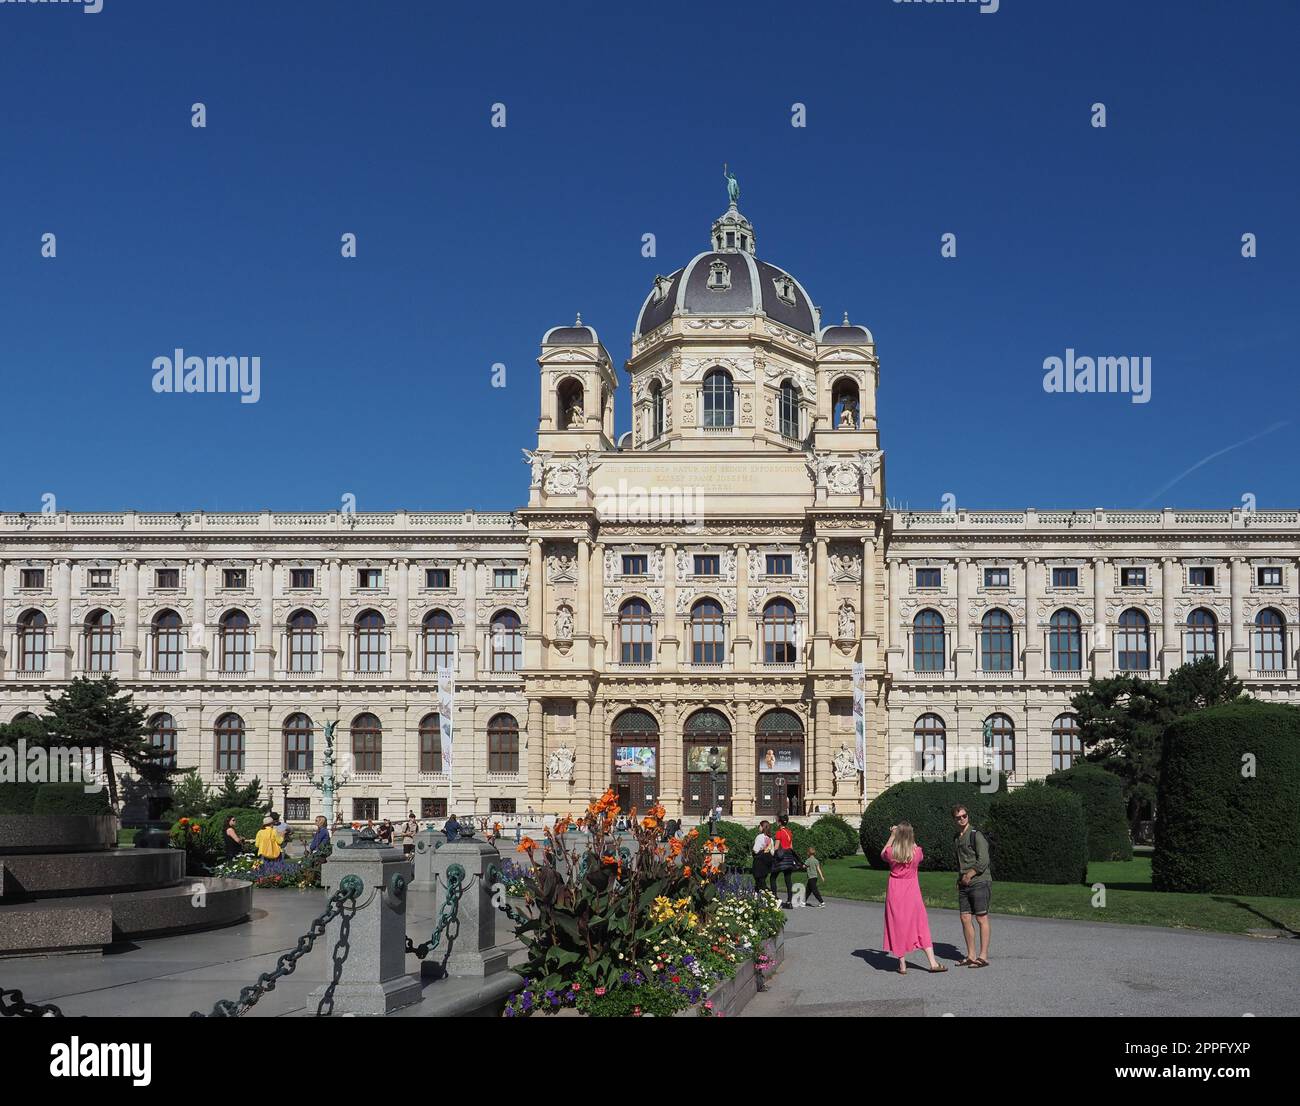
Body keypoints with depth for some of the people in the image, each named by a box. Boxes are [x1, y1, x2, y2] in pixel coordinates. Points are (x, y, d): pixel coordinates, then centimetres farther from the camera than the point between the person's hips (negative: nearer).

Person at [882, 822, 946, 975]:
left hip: (894, 893, 0)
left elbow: (882, 854, 13)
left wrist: (892, 836, 12)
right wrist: (907, 835, 14)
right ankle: (933, 963, 8)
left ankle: (902, 965, 9)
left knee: (897, 926, 8)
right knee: (921, 926, 8)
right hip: (912, 893, 0)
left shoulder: (891, 852, -12)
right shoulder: (917, 852, -11)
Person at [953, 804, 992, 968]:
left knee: (981, 918, -5)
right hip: (964, 885, 8)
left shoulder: (976, 835, -8)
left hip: (979, 882, -7)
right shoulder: (956, 838, 16)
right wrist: (960, 878, 15)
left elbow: (983, 861, -14)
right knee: (965, 918, 5)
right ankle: (971, 956, 12)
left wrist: (969, 875, -13)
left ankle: (983, 956, -2)